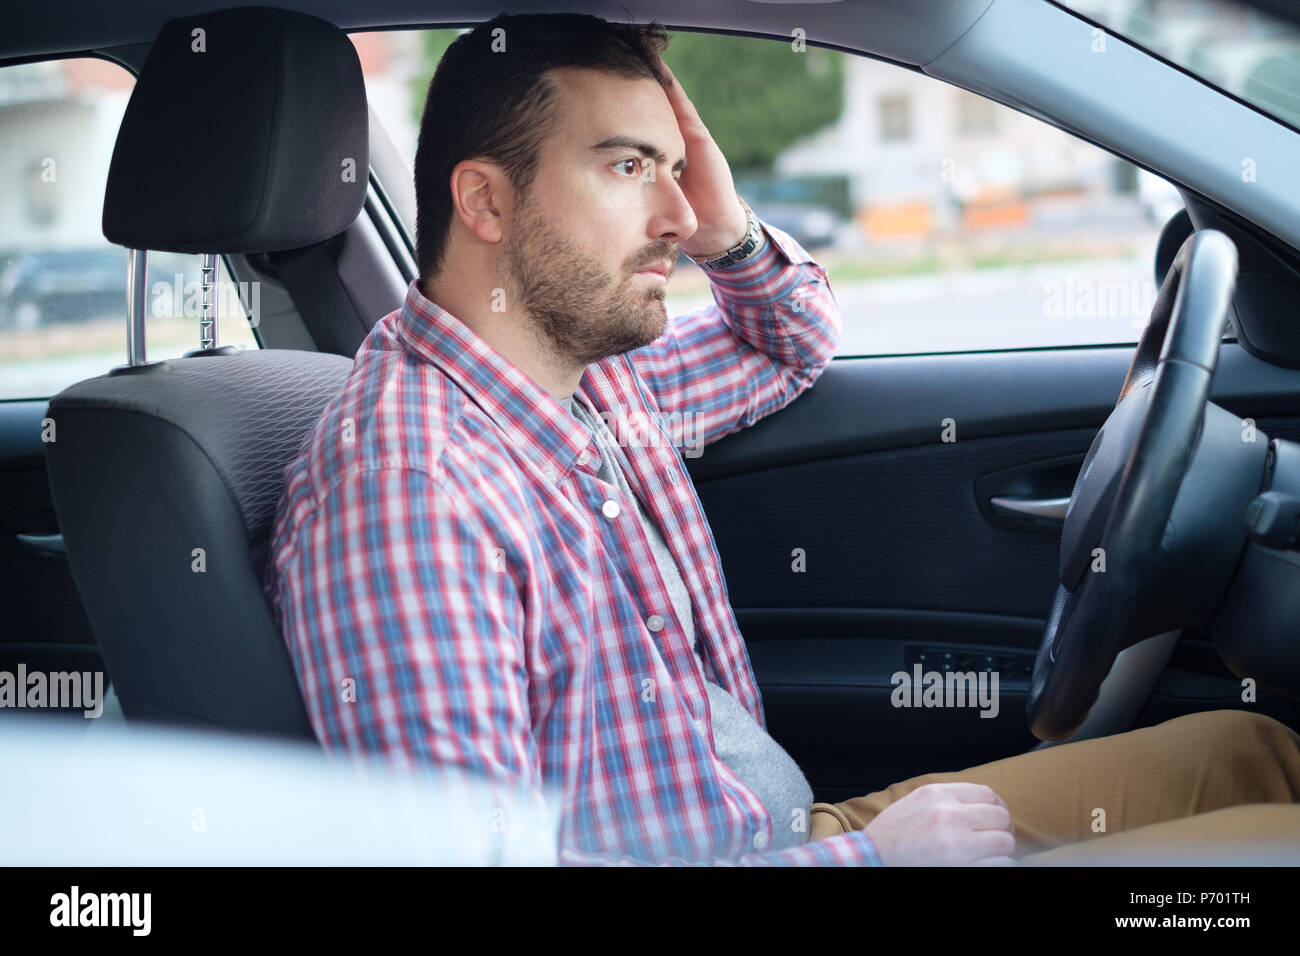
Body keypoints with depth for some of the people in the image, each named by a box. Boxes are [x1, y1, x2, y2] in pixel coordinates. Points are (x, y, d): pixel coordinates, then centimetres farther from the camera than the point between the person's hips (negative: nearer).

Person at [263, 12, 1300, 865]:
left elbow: (796, 346, 28)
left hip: (800, 830, 9)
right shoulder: (394, 483, -24)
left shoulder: (596, 383, 6)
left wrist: (733, 233, 3)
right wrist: (872, 856, -24)